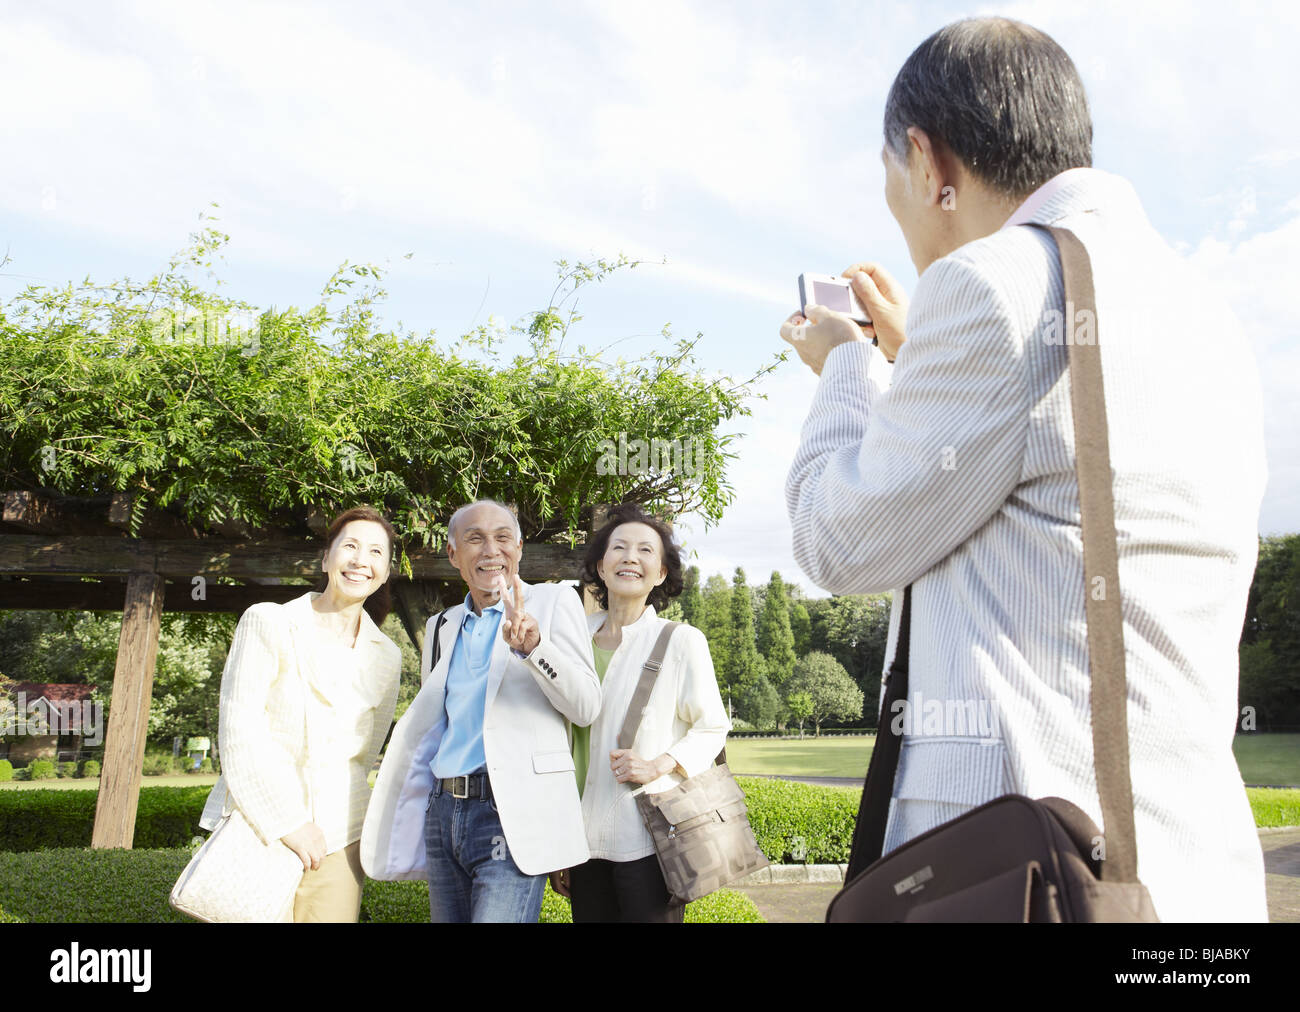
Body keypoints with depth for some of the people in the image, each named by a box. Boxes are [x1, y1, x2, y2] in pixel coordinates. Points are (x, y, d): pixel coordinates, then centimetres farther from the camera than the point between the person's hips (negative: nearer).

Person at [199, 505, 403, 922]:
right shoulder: (267, 623, -2)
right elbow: (239, 731, -7)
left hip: (336, 841, 3)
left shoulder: (386, 657, 8)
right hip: (256, 832, -3)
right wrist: (286, 822, -11)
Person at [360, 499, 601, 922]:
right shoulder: (441, 626, 17)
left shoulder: (554, 601, 0)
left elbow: (586, 705, -10)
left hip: (512, 813, -6)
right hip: (444, 814, 6)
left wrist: (533, 644, -26)